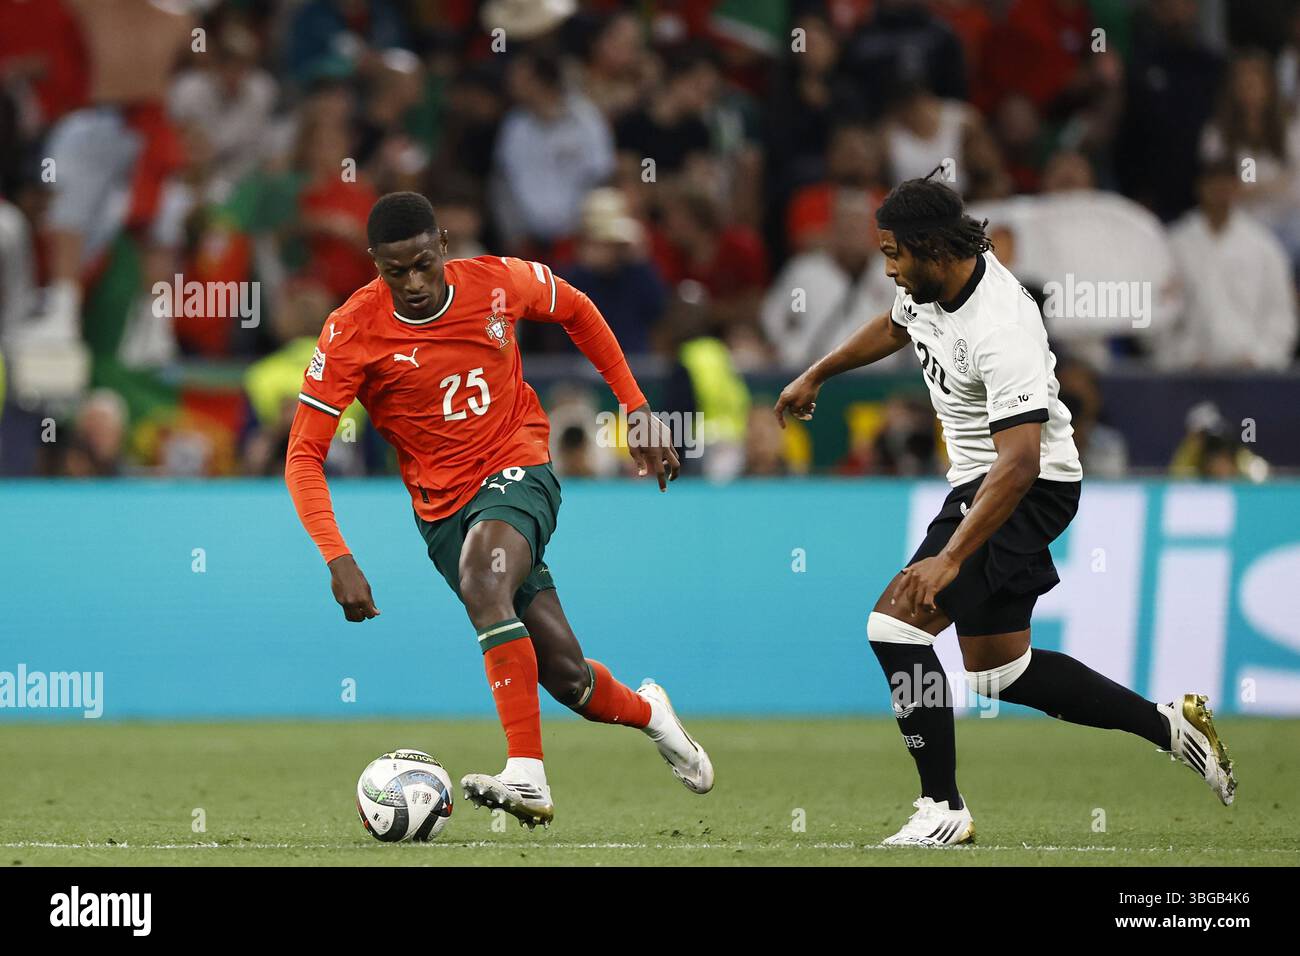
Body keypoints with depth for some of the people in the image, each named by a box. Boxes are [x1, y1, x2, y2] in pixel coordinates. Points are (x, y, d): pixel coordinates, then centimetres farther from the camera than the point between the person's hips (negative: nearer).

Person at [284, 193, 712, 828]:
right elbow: (304, 454, -12)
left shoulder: (498, 282, -8)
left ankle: (526, 776, -39)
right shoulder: (353, 331, -13)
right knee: (567, 677, -3)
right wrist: (337, 559, -25)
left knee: (481, 577, -35)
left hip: (518, 471, -1)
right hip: (445, 506, 1)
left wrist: (638, 411, 13)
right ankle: (646, 712, 34)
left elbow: (577, 312, 15)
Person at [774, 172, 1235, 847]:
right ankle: (1170, 726, 23)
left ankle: (942, 810, -11)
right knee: (999, 670, 15)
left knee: (895, 626, -18)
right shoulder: (929, 282, -3)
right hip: (976, 480, 10)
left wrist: (950, 558, -40)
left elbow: (1019, 463, -35)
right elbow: (896, 327, 24)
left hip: (1029, 489, -10)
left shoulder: (1000, 330, -30)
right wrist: (816, 376, 34)